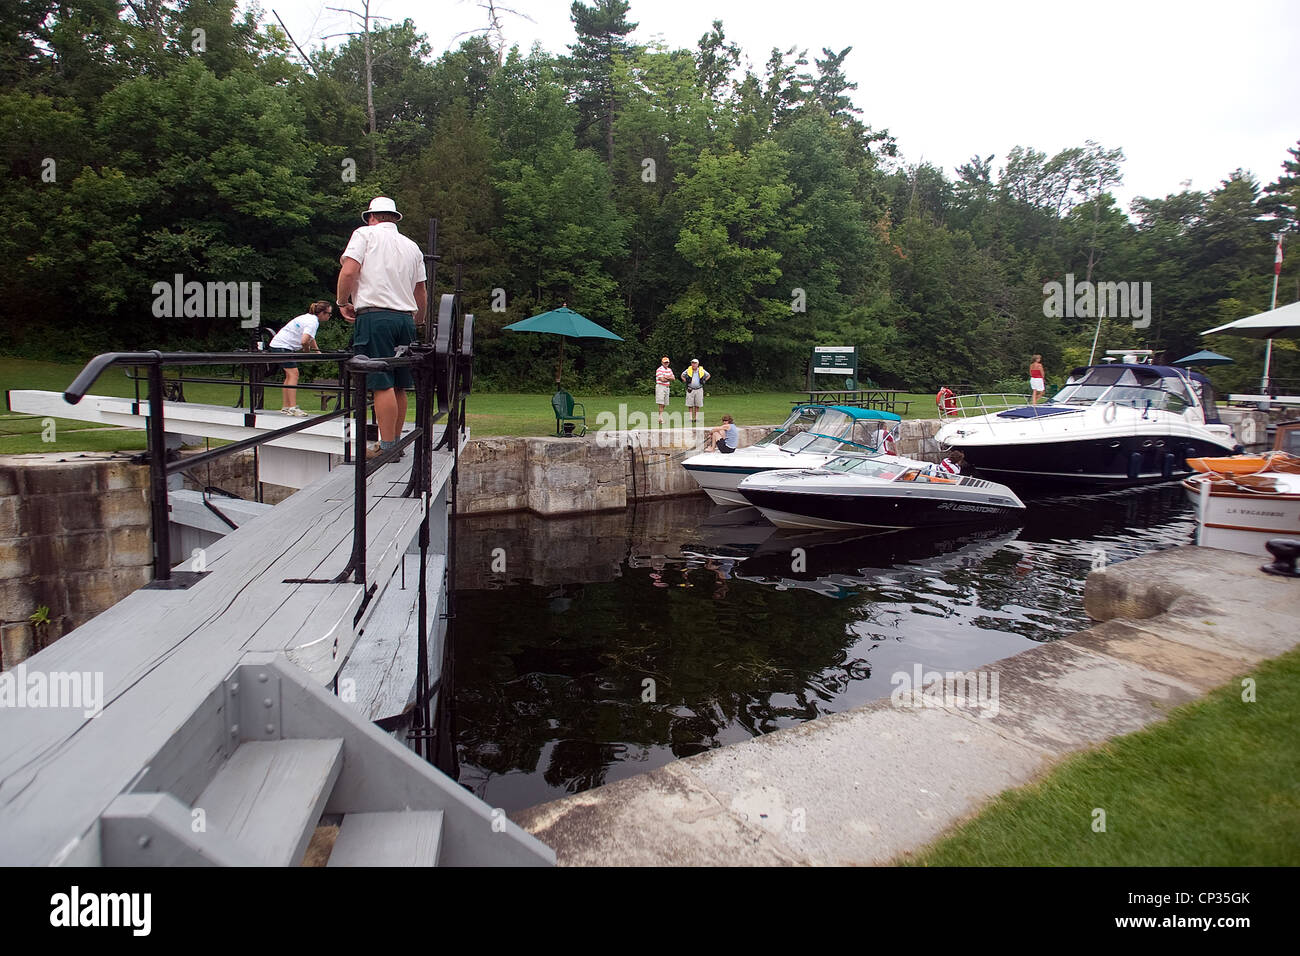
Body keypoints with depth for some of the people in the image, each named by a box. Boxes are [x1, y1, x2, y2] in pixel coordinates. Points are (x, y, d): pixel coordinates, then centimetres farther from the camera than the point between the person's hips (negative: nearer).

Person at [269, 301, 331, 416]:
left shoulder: (310, 318, 13)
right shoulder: (313, 322, -19)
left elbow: (311, 338, 28)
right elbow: (304, 341, -31)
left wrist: (317, 351, 18)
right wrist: (307, 350, -11)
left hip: (277, 345, 11)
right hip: (282, 346, -11)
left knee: (289, 376, 12)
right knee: (293, 374, -14)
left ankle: (285, 407, 15)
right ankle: (293, 407, -20)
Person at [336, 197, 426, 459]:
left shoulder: (365, 234, 4)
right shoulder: (412, 246, 19)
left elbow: (348, 271, -10)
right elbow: (421, 292, 23)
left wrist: (342, 302, 5)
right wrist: (419, 320, 39)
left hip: (375, 317, -6)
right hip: (405, 318, 6)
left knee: (383, 385, -8)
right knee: (399, 387, 10)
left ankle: (387, 447, -8)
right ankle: (396, 443, 17)